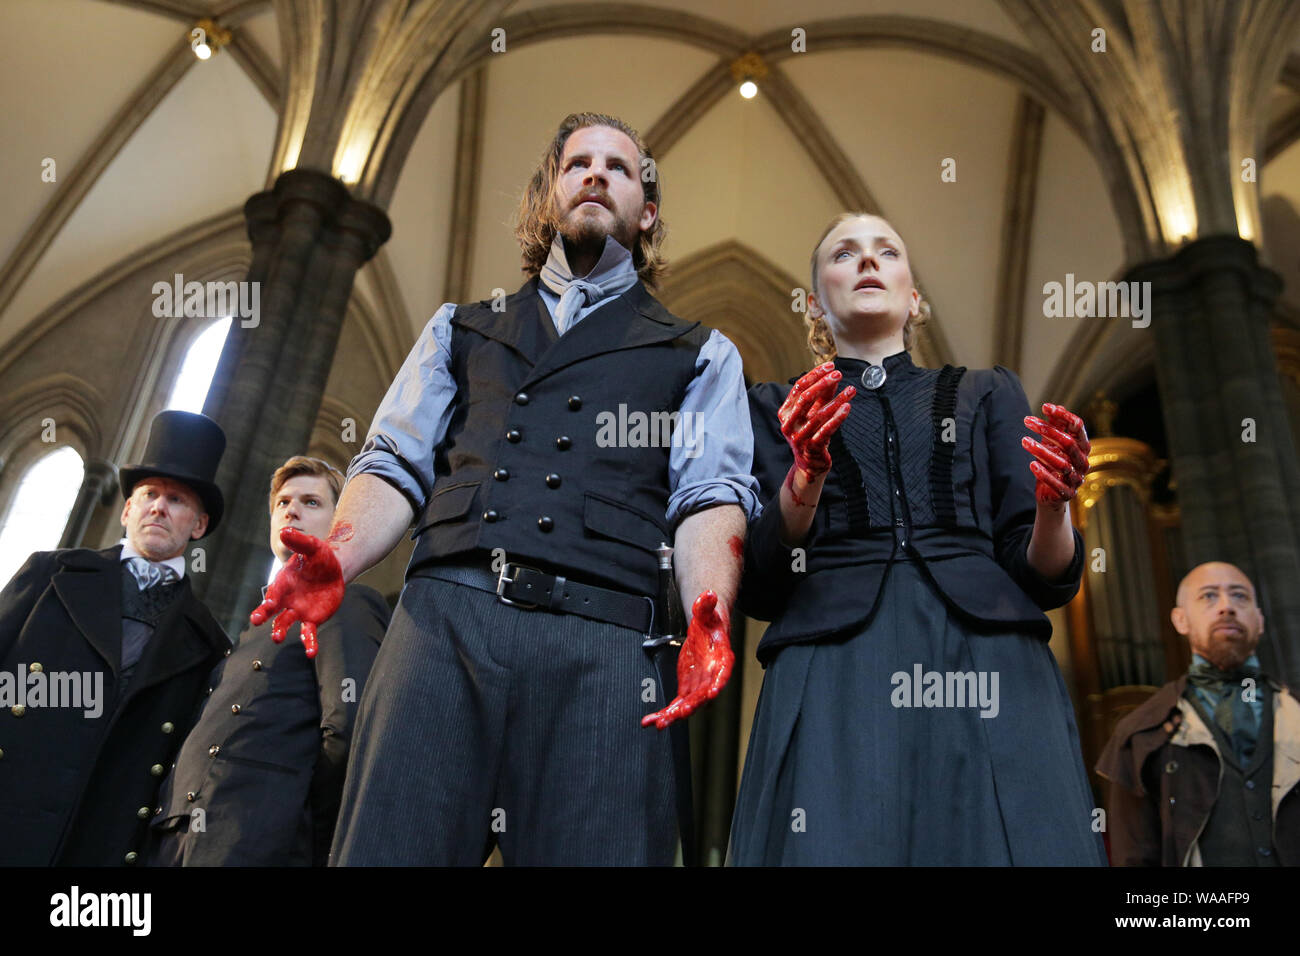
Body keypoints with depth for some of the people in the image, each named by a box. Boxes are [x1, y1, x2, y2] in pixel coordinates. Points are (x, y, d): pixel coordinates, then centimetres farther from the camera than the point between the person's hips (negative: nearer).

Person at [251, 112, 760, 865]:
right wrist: (337, 559, -5)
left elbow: (710, 495, 5)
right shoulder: (461, 328, 25)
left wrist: (708, 615, -16)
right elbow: (396, 465, 16)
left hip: (601, 644, -1)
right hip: (441, 617, 2)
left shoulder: (701, 355, 19)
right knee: (390, 847, -5)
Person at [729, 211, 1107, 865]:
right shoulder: (775, 407, 17)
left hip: (992, 667, 2)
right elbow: (758, 589, 4)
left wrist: (1052, 505, -10)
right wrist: (805, 479, -14)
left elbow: (1046, 580, 13)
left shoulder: (988, 393, 21)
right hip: (833, 678, -1)